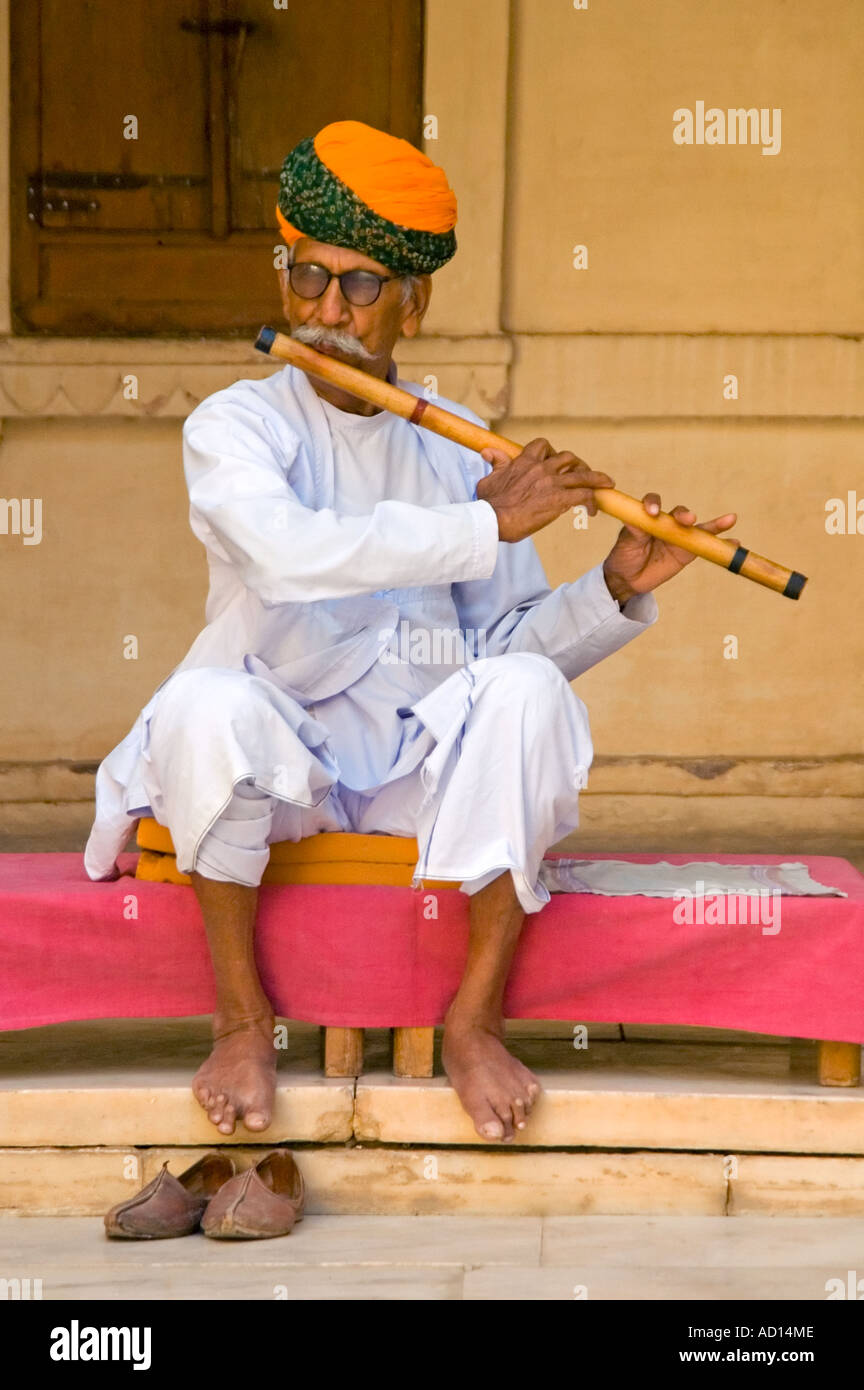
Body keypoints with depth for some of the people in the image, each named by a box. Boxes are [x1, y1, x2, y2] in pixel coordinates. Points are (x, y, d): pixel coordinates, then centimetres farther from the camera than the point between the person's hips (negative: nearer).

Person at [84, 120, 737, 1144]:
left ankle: (475, 1022, -20)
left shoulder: (461, 449, 7)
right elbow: (290, 554, -28)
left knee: (524, 688, -27)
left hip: (426, 774, 3)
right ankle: (241, 1018, -18)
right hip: (275, 769, -3)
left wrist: (617, 589, -13)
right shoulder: (234, 428, -5)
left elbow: (511, 638, 6)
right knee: (208, 701, -35)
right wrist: (486, 526, -25)